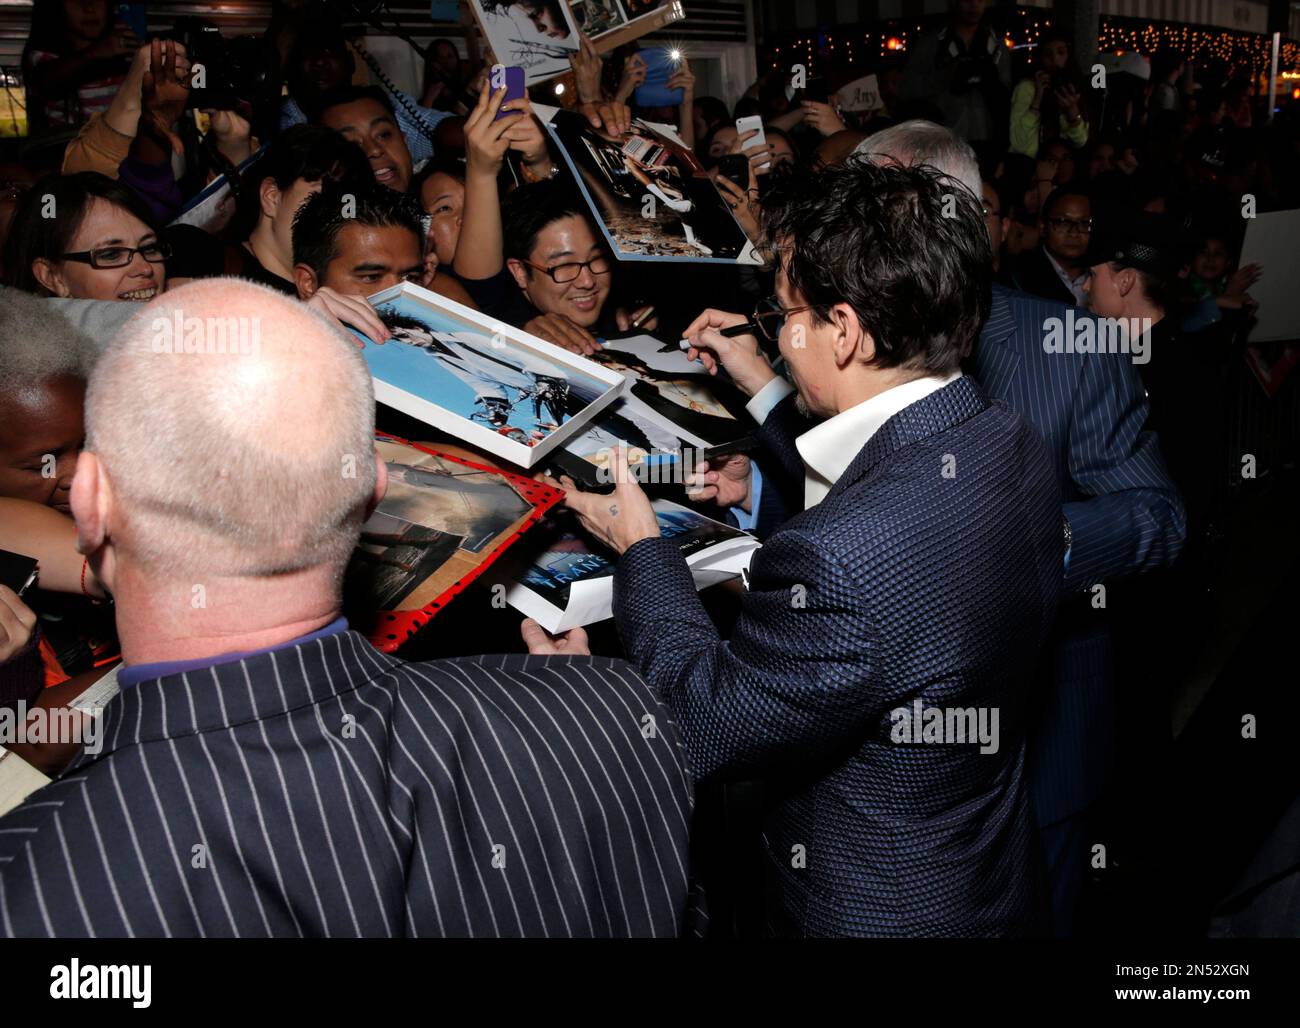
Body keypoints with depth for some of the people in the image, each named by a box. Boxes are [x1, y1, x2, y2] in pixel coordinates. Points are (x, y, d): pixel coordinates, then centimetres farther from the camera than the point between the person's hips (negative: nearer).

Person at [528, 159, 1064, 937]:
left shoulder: (837, 566, -39)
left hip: (874, 910, -7)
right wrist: (770, 395, 13)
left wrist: (640, 548, -11)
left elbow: (700, 732, -23)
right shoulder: (1013, 444, -12)